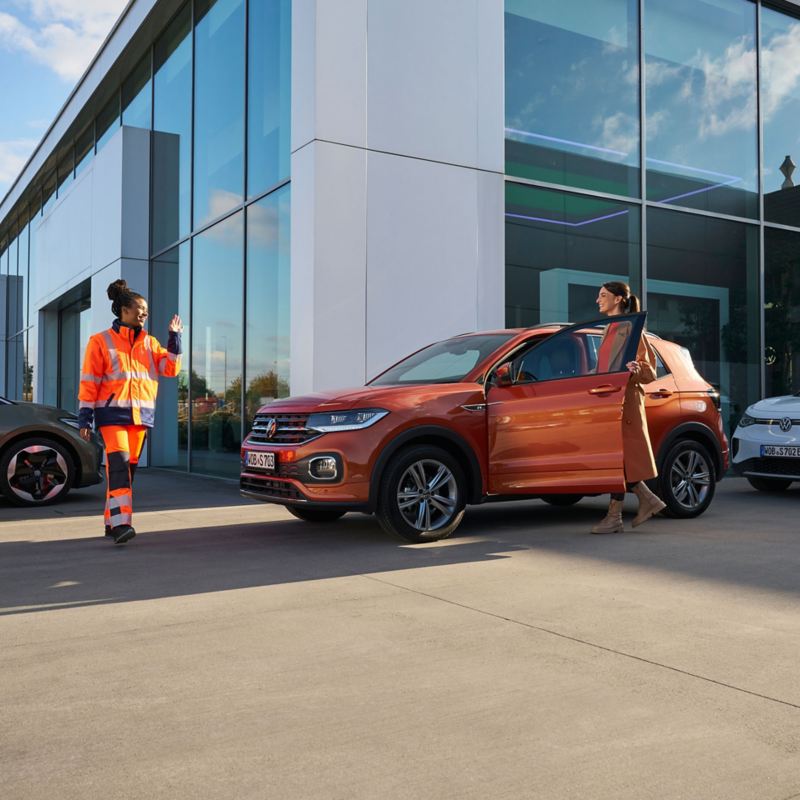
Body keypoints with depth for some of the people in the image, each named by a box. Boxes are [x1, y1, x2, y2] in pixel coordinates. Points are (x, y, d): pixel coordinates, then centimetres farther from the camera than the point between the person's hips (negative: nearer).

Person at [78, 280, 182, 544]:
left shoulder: (149, 342, 13)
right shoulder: (101, 341, 1)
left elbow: (171, 368, 4)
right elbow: (89, 382, -1)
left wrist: (174, 339, -4)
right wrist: (85, 418, -7)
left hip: (142, 413, 5)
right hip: (112, 413, -5)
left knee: (129, 466, 6)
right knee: (119, 464, -20)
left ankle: (112, 521, 16)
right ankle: (120, 523, -26)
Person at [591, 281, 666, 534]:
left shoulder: (630, 328, -9)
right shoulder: (611, 330, 17)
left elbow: (649, 371, -11)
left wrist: (636, 369, -30)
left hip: (624, 399, -9)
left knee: (618, 456, -6)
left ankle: (614, 517, -1)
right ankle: (647, 499, 20)